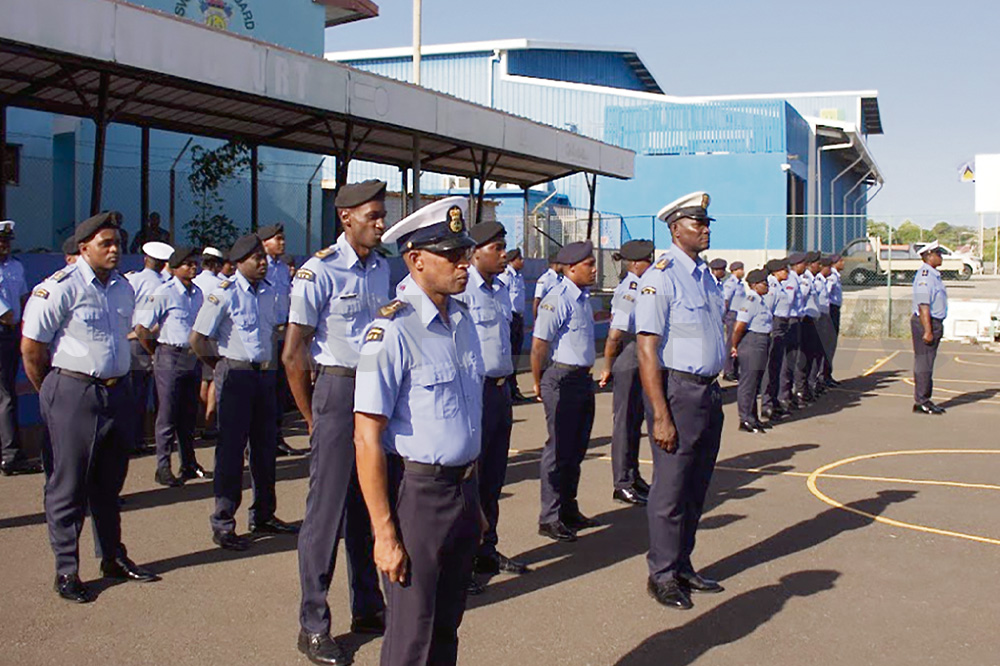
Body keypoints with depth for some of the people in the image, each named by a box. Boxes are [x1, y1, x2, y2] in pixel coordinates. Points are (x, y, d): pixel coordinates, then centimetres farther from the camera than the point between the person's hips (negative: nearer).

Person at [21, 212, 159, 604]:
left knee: (109, 483, 17)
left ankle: (113, 558, 30)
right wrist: (51, 393, -2)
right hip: (74, 396, -7)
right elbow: (31, 347, -11)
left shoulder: (123, 288, 9)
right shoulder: (60, 287, -13)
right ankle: (66, 571, 14)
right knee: (68, 486, 3)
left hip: (117, 394, 7)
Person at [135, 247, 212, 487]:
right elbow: (141, 328, -11)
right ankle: (163, 468, 8)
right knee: (168, 415, -1)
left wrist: (198, 351, 13)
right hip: (170, 358, -6)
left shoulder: (198, 293, 8)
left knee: (189, 415, 13)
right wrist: (157, 353, -2)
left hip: (193, 358, 6)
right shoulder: (164, 293, -11)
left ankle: (189, 464, 23)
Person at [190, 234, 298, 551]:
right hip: (235, 376, -6)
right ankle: (223, 525, 6)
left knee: (264, 446, 12)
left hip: (264, 373, 6)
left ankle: (263, 516, 24)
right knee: (231, 448, -2)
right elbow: (197, 338, -11)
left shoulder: (269, 292, 9)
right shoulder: (225, 293, -11)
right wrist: (220, 365, -2)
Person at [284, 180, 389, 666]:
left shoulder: (383, 269, 9)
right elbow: (293, 355, -9)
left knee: (371, 506, 15)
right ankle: (313, 627, 13)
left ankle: (368, 609, 29)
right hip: (338, 391, -6)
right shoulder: (319, 271, -11)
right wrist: (313, 418, -4)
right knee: (328, 509, 0)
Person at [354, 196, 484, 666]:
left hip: (463, 490, 7)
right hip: (416, 493, -7)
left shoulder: (462, 320, 7)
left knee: (446, 626, 20)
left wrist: (474, 500, 17)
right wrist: (385, 534, -19)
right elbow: (367, 439, -19)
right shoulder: (394, 330, -18)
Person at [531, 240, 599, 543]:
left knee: (576, 449, 16)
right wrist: (538, 384, -9)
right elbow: (539, 344, -16)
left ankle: (568, 510, 28)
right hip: (562, 379, -9)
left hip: (583, 378, 9)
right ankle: (550, 518, 8)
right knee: (559, 450, -2)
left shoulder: (583, 298, 12)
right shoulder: (558, 299, -17)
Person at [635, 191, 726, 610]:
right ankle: (662, 575, 13)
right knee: (671, 489, 0)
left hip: (709, 390, 8)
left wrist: (715, 392, 15)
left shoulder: (705, 275, 13)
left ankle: (682, 567, 28)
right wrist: (661, 415, -20)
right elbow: (647, 350, -17)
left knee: (696, 488, 15)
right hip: (678, 390, -8)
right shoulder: (661, 277, -12)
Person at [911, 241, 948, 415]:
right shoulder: (924, 276, -16)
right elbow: (923, 305, -22)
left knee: (927, 363, 13)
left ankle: (924, 400, 20)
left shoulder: (934, 275, 16)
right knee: (923, 363, -7)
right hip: (925, 323, -10)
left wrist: (935, 329, 20)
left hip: (934, 323, 10)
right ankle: (921, 402, -3)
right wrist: (927, 330, -25)